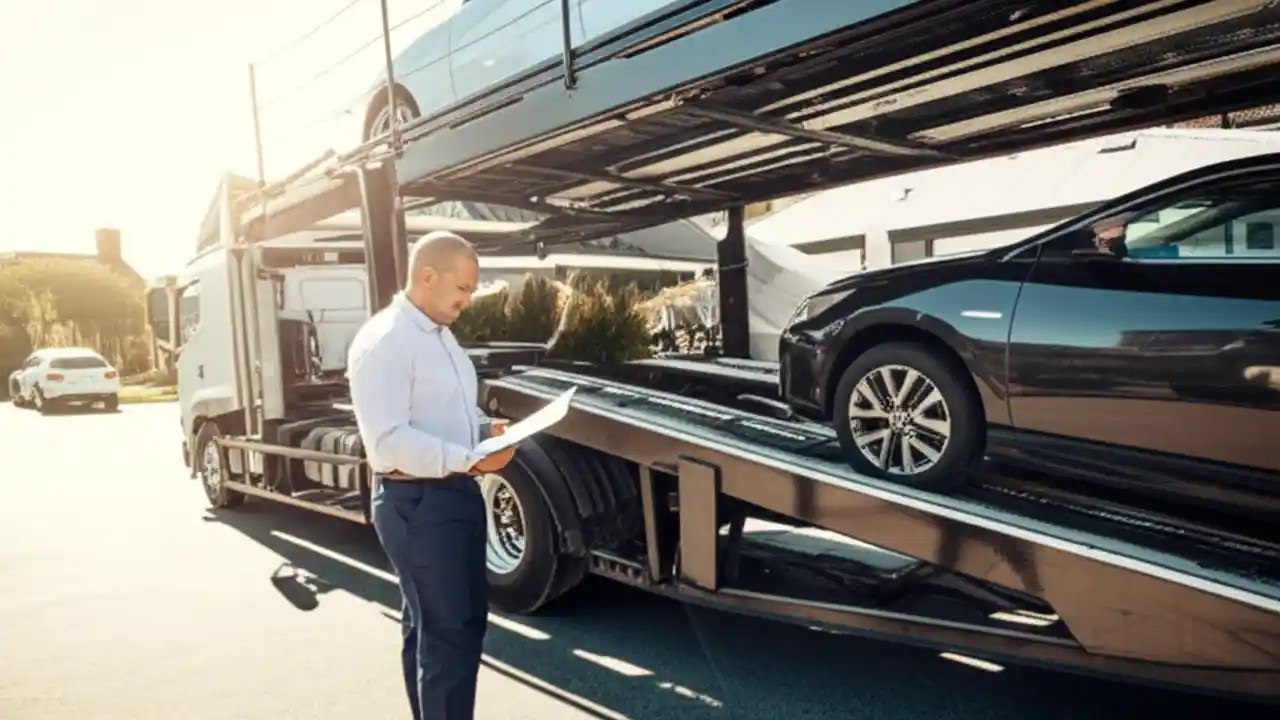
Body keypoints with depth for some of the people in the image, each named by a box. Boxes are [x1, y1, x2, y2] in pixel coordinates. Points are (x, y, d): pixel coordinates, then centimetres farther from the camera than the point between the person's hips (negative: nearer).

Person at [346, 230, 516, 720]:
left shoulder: (441, 334, 13)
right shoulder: (383, 341, -18)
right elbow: (388, 441, -25)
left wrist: (486, 428, 3)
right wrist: (468, 459, -27)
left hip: (457, 494, 10)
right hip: (415, 502, -10)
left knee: (466, 620, 19)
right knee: (447, 631, -2)